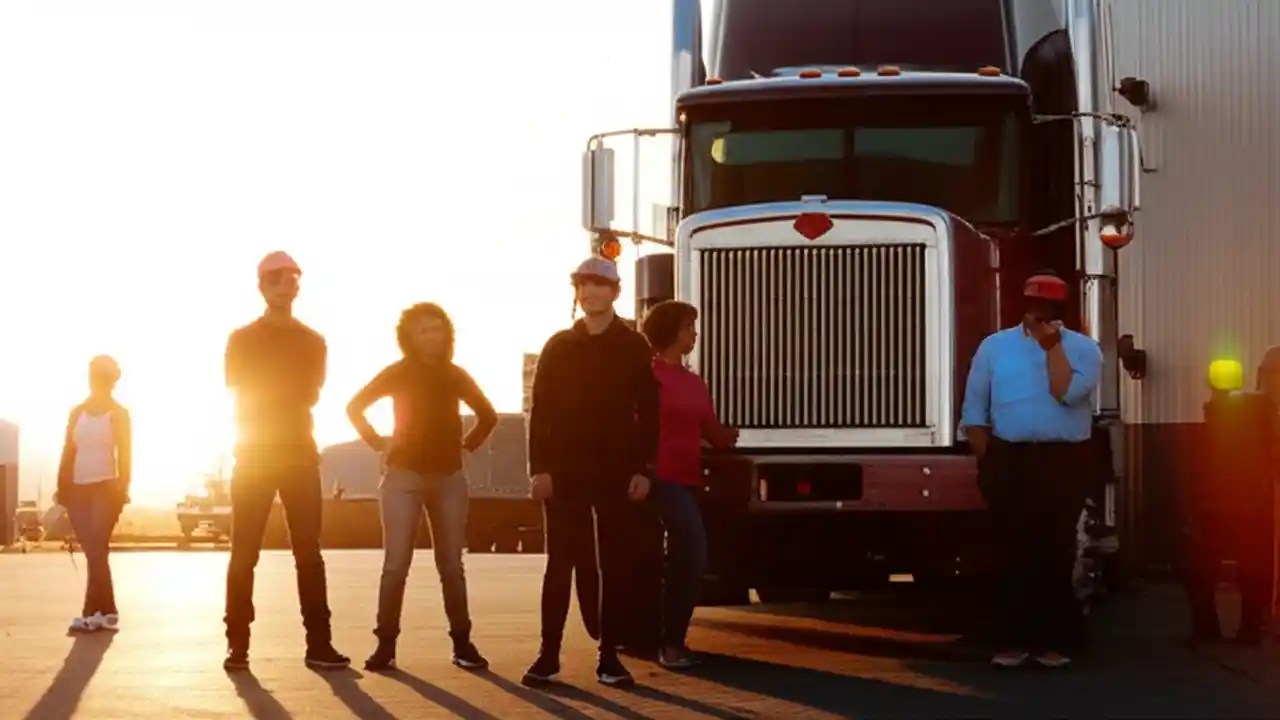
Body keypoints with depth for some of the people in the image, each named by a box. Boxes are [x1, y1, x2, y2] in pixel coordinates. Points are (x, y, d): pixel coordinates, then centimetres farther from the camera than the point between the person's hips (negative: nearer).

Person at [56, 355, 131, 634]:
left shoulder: (118, 413, 3)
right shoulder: (77, 412, 13)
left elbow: (124, 454, -2)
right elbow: (68, 452, 10)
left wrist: (122, 489, -11)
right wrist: (61, 488, 3)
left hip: (105, 488, -4)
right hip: (78, 488, 4)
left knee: (96, 551, -12)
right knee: (94, 553, 4)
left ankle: (92, 613, -16)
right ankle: (107, 613, 9)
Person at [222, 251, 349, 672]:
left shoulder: (313, 342, 12)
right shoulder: (242, 339, 6)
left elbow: (311, 396, 6)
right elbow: (240, 398, 1)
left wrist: (270, 396, -7)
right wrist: (290, 395, -5)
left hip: (300, 454, 2)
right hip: (255, 454, -2)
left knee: (308, 552, -2)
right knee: (244, 553, -5)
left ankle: (318, 644, -3)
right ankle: (237, 645, -2)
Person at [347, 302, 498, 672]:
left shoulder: (456, 376, 7)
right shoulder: (397, 374, -1)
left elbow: (488, 416, 20)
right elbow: (355, 407, 4)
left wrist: (468, 446, 9)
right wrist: (378, 443, -1)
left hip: (449, 478, 2)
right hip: (404, 477, -2)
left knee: (451, 565, 3)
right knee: (396, 564, -7)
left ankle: (462, 643, 7)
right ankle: (386, 644, -4)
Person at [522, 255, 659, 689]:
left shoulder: (634, 348, 4)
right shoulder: (558, 346, 6)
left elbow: (648, 414, 2)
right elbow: (540, 410, 3)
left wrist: (643, 469, -6)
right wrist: (539, 468, -6)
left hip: (617, 471, 0)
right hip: (565, 470, 0)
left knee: (614, 564, 3)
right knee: (560, 561, 0)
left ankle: (609, 656, 8)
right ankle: (549, 654, 3)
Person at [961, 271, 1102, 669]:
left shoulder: (1083, 349, 3)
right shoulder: (994, 346, 7)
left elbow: (1068, 393, -14)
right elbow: (974, 409, 7)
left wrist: (1053, 347, -10)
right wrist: (987, 461, 1)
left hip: (1065, 461, -1)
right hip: (1009, 459, 1)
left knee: (1057, 552, 1)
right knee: (1015, 551, 2)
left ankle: (1052, 640, 7)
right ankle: (1016, 639, 6)